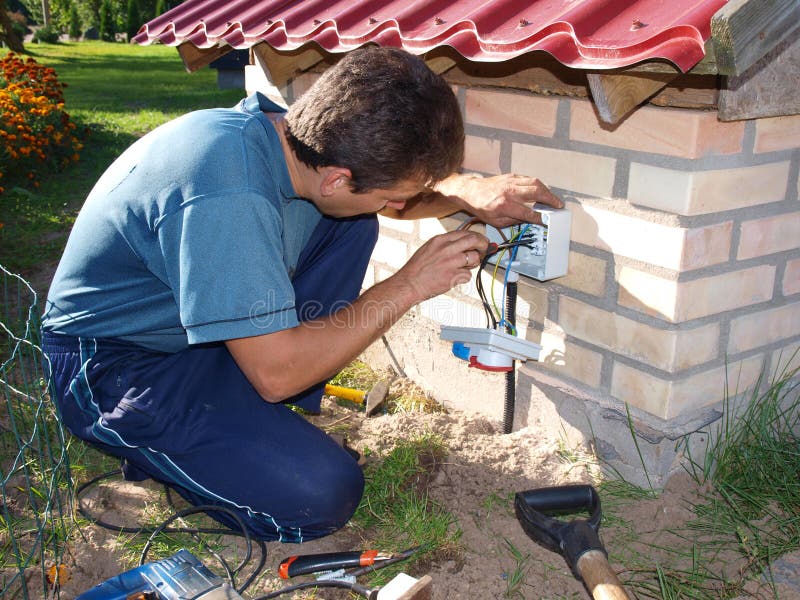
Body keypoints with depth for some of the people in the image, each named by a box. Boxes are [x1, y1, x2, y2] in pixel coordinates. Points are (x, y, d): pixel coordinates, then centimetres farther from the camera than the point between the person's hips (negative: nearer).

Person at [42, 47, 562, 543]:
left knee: (350, 227, -2)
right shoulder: (227, 198, -37)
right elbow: (277, 372, -30)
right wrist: (408, 286, -23)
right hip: (112, 369, -8)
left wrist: (467, 191, -8)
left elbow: (395, 194, 11)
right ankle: (149, 448, 4)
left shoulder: (280, 126, -10)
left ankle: (264, 416, 3)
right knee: (322, 493, -20)